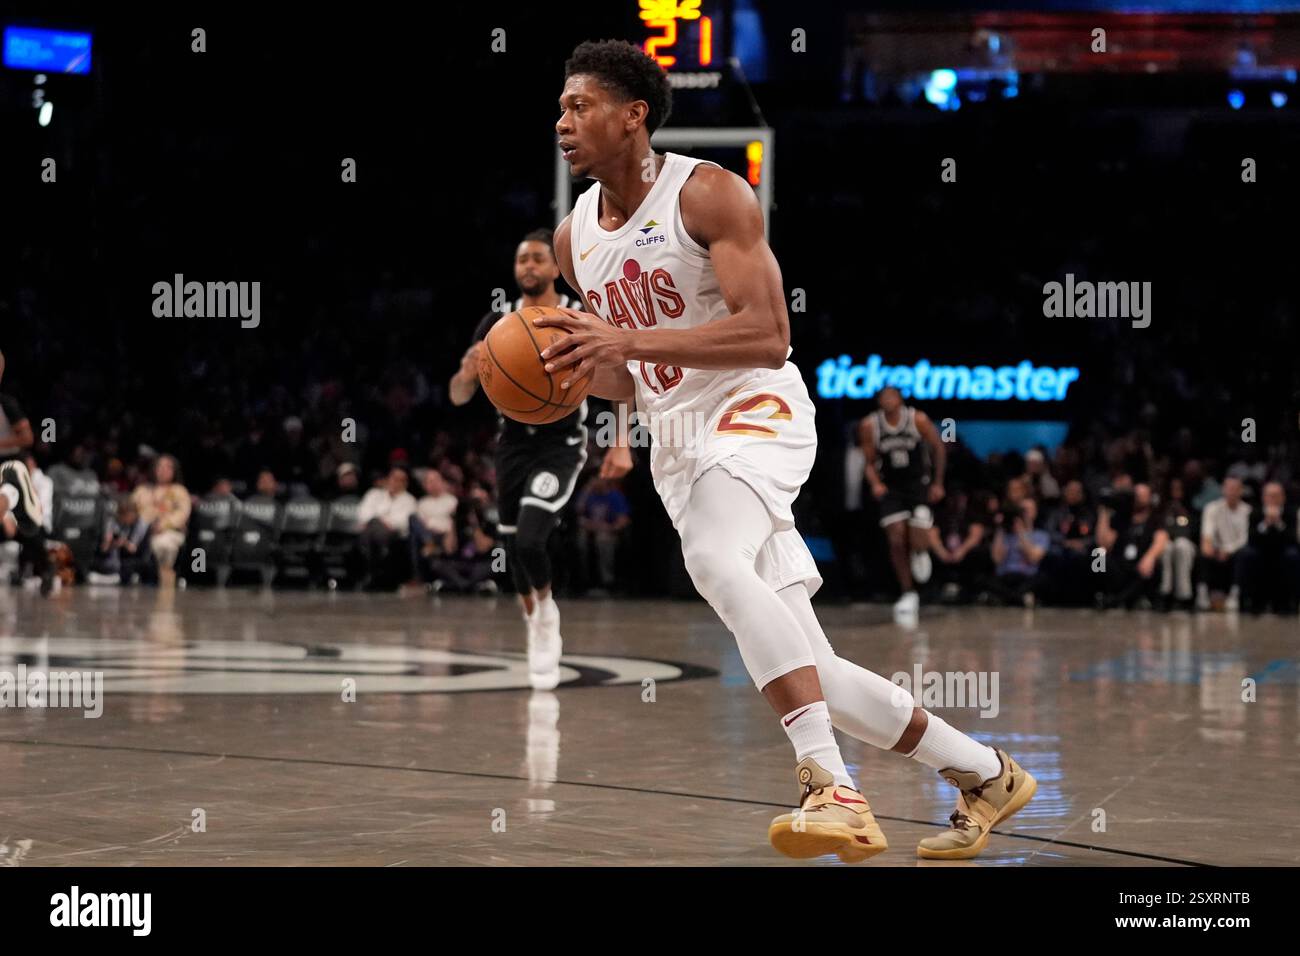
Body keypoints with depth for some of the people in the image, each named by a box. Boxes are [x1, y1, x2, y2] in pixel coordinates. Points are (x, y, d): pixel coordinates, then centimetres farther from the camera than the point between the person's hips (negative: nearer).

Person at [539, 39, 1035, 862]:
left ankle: (833, 789, -45)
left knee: (714, 558, -39)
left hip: (754, 412, -7)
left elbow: (769, 336, -20)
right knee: (808, 674, 2)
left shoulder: (708, 194, -10)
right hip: (678, 443, 7)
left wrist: (630, 339, -28)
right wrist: (580, 368, -3)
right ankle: (984, 774, 19)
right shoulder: (575, 237, 11)